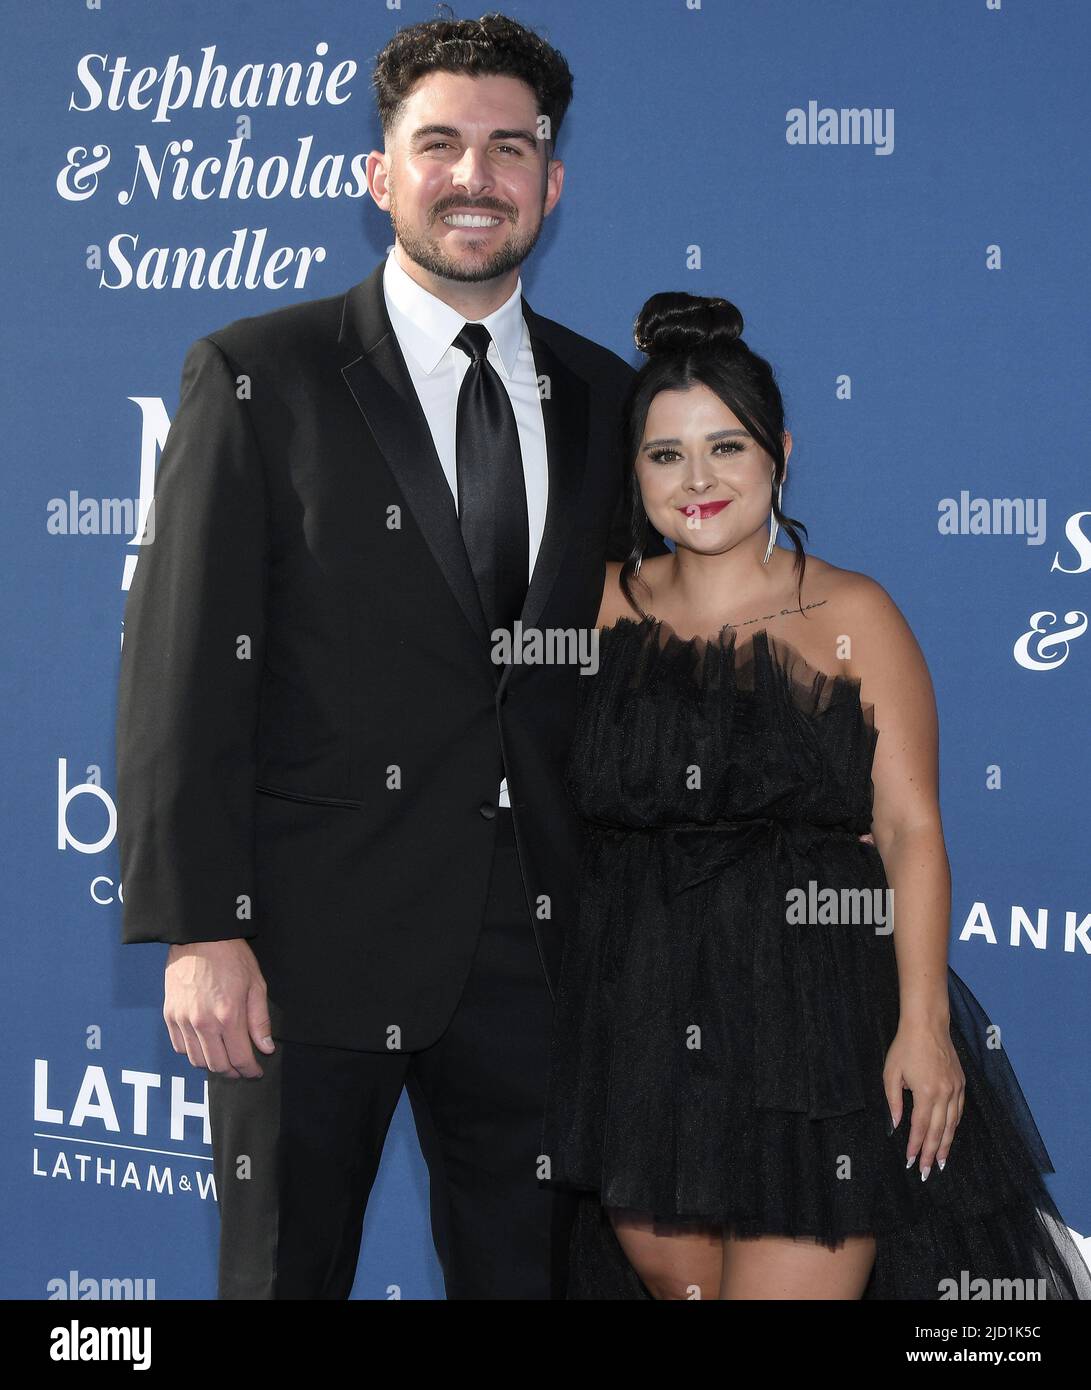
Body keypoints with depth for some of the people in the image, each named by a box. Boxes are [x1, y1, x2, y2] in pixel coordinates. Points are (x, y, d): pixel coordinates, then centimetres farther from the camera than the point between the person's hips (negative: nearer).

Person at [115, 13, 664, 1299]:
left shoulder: (602, 397, 10)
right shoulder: (257, 373, -3)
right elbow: (184, 667, -8)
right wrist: (199, 932, -14)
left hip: (536, 947, 4)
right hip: (314, 942, -3)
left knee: (525, 1268, 12)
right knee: (286, 1270, 8)